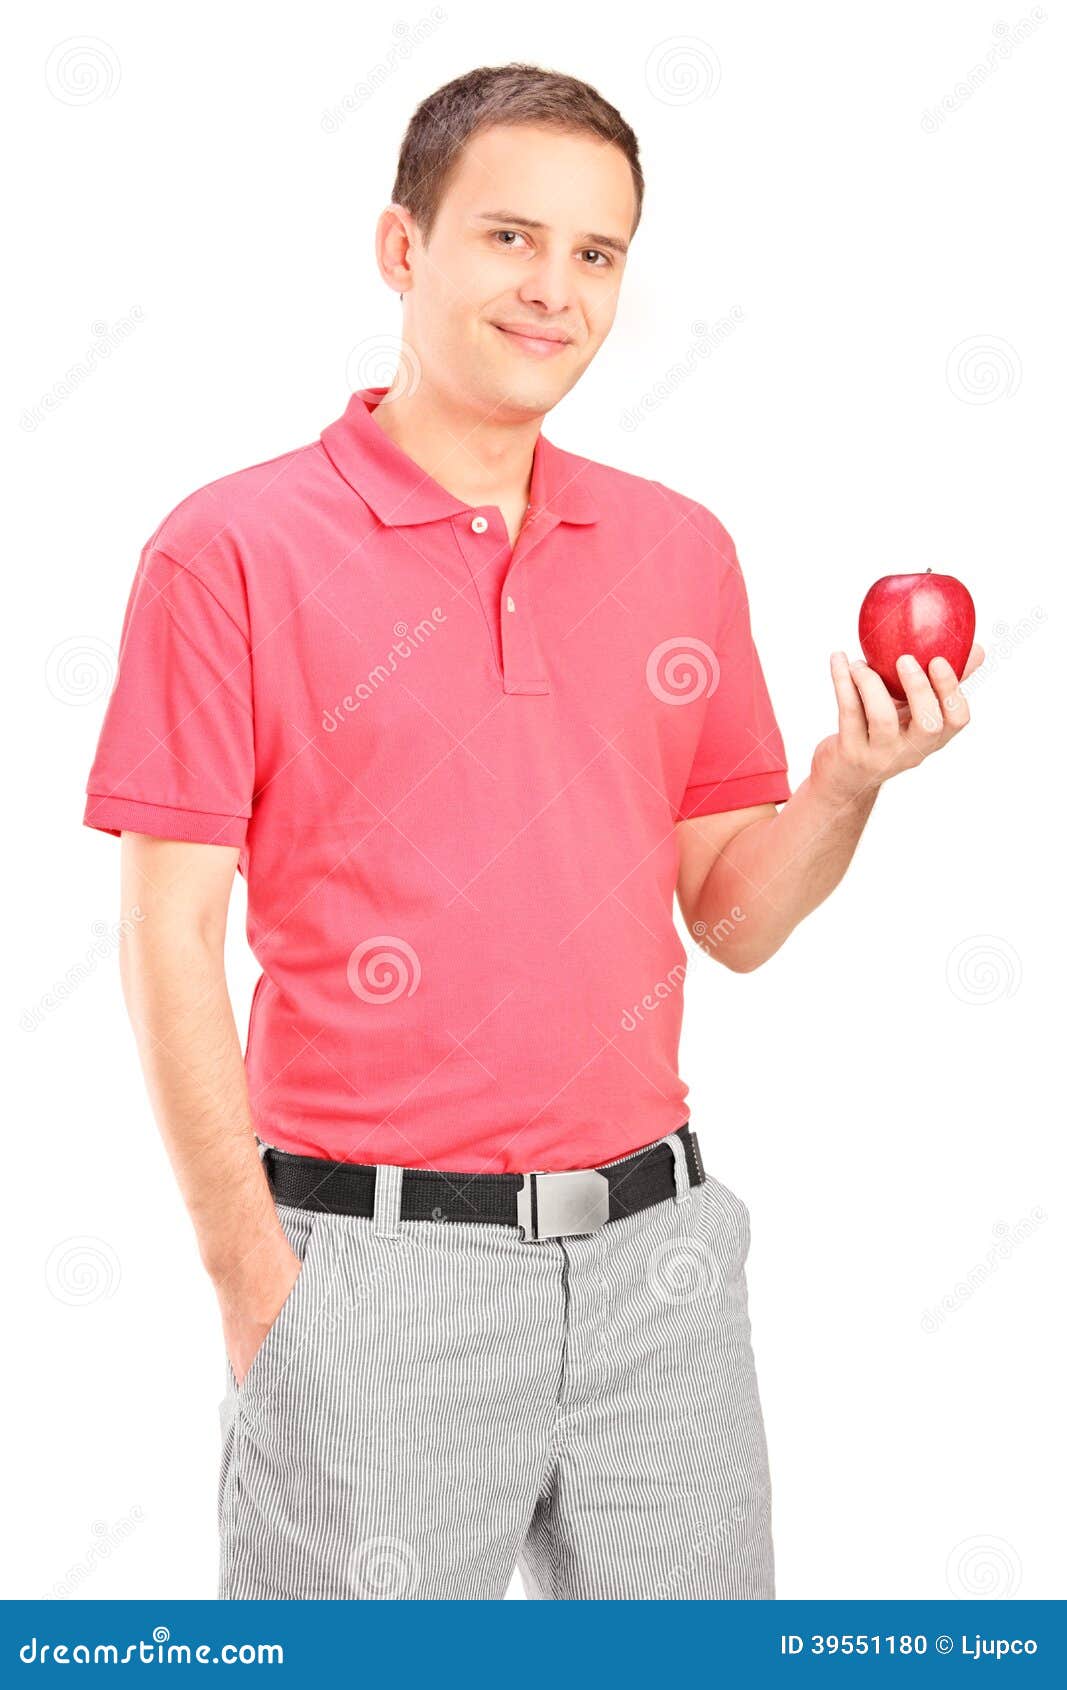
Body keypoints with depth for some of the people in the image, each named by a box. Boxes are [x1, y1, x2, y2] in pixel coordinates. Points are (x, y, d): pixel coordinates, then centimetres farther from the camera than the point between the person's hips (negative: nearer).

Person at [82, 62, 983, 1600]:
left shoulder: (682, 548, 8)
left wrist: (850, 783, -9)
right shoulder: (234, 550, -5)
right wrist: (251, 1269, -10)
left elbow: (734, 918, 10)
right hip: (375, 1265, -4)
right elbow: (172, 939, -6)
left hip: (654, 1251, 5)